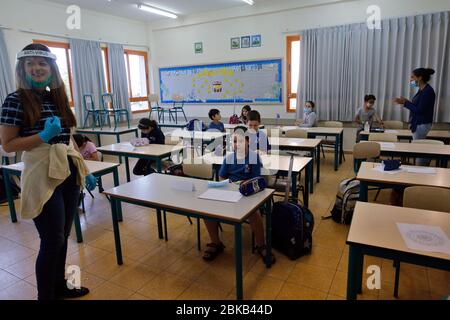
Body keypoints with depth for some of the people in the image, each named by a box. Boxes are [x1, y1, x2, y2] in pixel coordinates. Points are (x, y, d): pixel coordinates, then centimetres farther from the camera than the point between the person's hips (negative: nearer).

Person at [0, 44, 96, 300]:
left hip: (69, 173, 6)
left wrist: (85, 170, 12)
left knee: (63, 236, 16)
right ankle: (46, 296, 22)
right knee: (52, 241, 1)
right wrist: (44, 135, -21)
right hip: (43, 177, -6)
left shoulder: (58, 98, 10)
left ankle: (60, 286, 35)